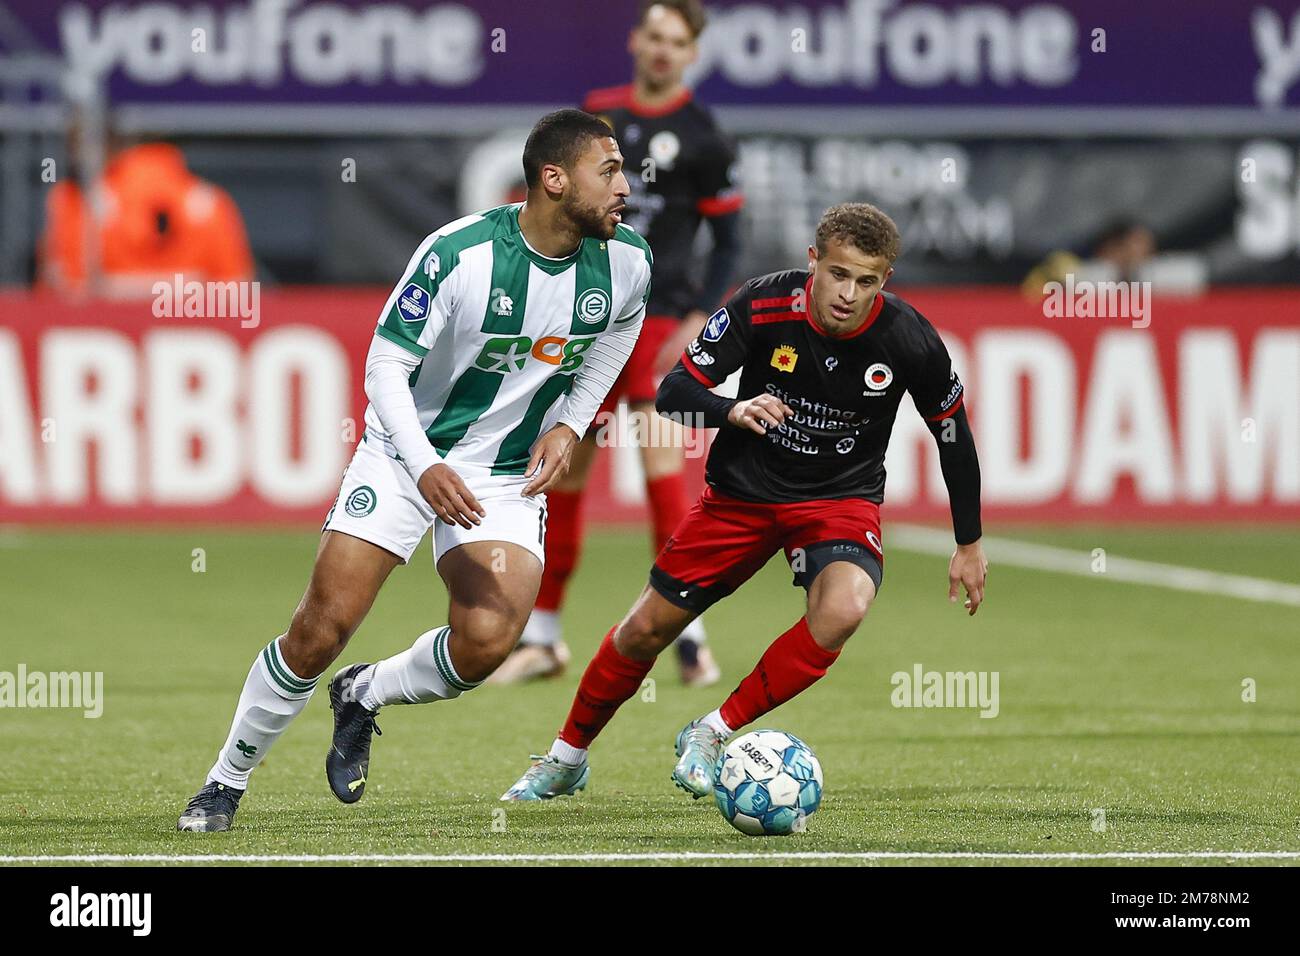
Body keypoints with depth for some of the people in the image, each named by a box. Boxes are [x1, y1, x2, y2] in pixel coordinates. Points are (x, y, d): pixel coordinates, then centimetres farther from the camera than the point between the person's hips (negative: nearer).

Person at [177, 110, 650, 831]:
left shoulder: (626, 264, -10)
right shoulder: (459, 254, -23)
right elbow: (385, 367, -16)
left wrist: (568, 425, 1)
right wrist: (424, 468, -30)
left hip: (510, 473, 3)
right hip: (406, 452, -3)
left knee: (486, 642, -20)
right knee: (321, 629, -10)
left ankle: (364, 696, 12)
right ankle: (225, 782, 11)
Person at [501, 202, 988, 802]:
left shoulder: (908, 341, -20)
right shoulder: (764, 305, -22)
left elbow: (953, 434, -2)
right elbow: (674, 392, -18)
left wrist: (969, 543, 4)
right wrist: (734, 411, -40)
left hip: (841, 499, -1)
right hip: (743, 491, 1)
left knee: (843, 610, -32)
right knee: (645, 630, 6)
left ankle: (713, 734, -13)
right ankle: (566, 757, 32)